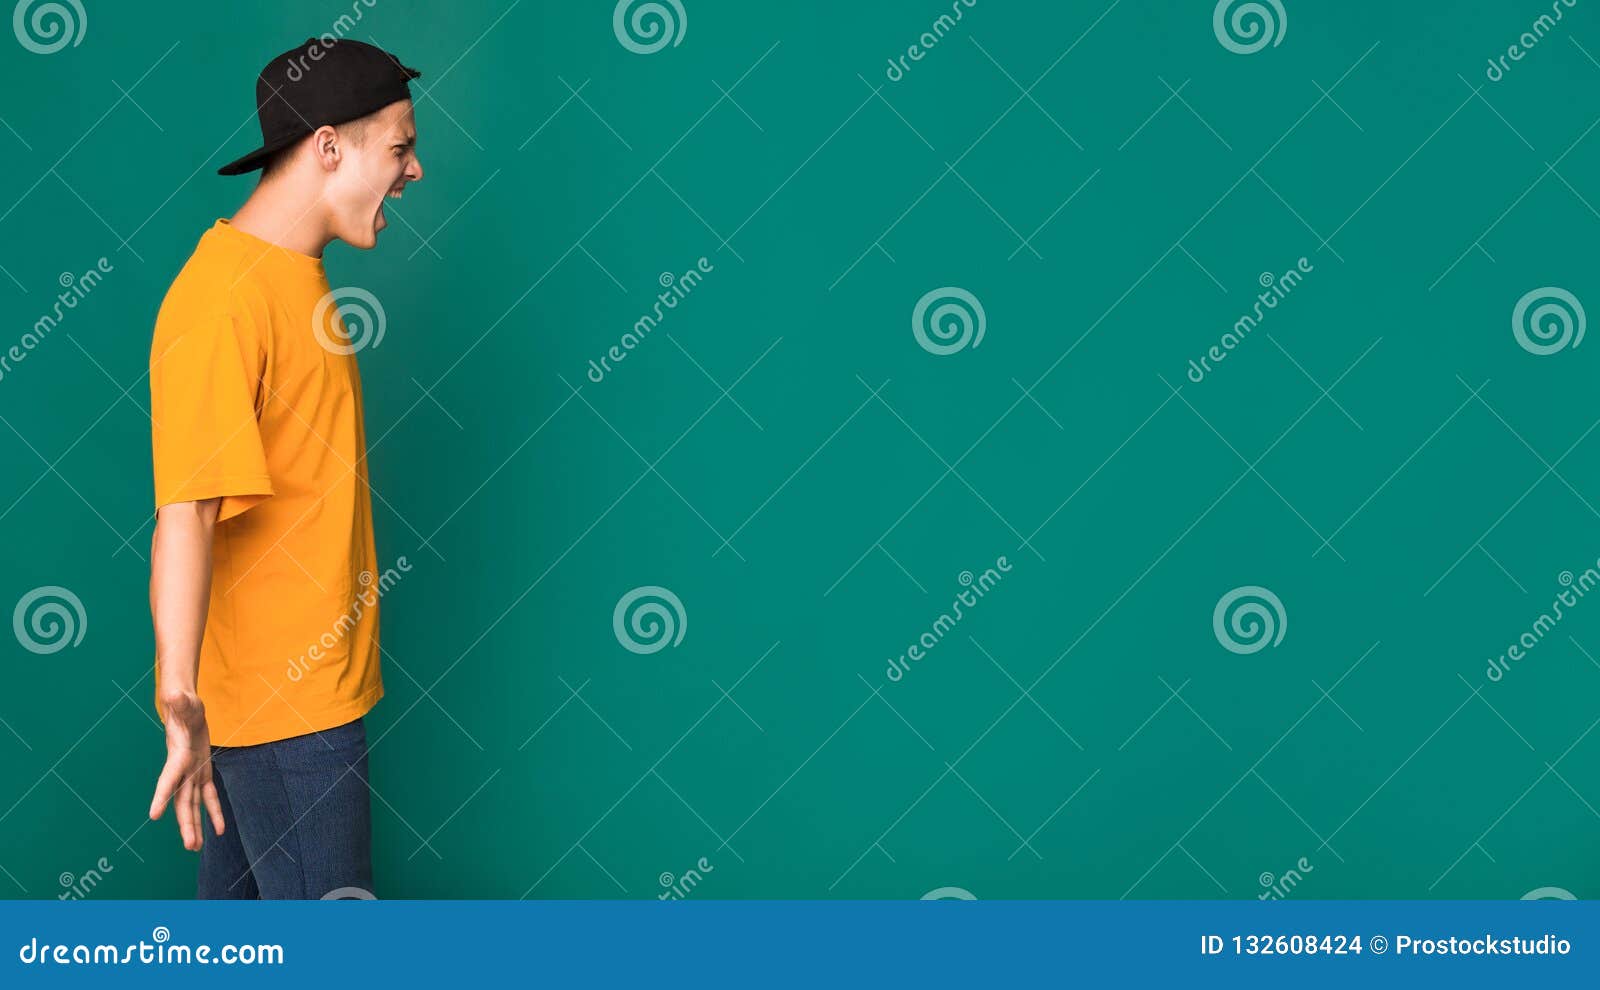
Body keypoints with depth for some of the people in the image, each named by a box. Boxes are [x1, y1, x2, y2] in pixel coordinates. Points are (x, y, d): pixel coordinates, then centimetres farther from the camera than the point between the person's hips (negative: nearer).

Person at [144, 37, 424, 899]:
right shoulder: (224, 297, -21)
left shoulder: (295, 275, 10)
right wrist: (180, 700, -38)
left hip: (307, 679, 9)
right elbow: (185, 513, -30)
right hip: (284, 701, -9)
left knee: (239, 896, 19)